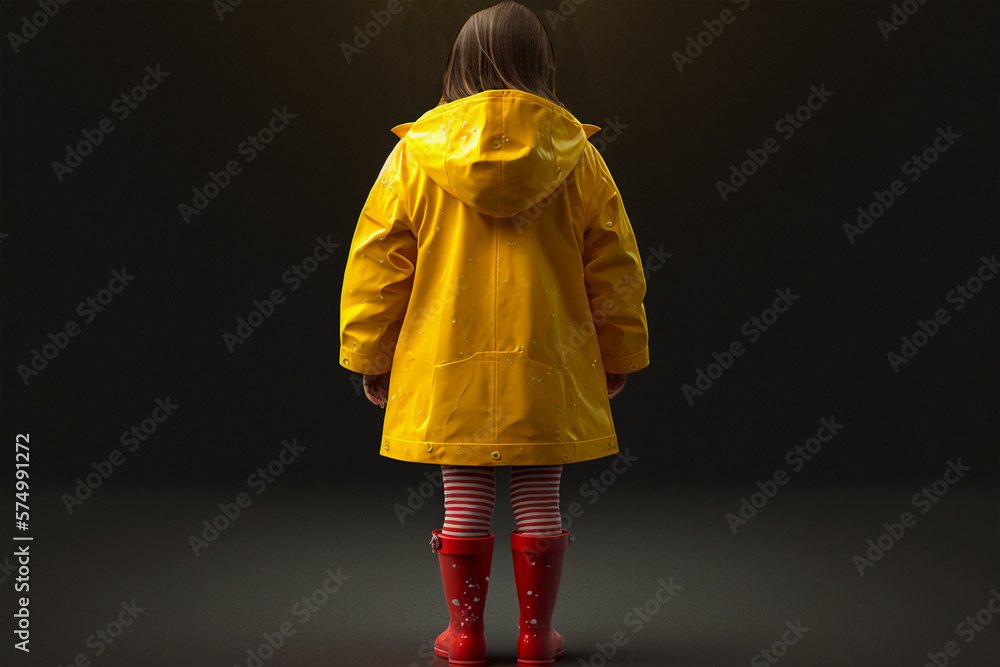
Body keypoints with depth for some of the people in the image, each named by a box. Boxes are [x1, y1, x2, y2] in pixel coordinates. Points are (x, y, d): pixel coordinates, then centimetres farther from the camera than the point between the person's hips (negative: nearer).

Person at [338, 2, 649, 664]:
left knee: (465, 501, 10)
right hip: (549, 367, 0)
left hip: (448, 366, 0)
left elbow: (377, 265, 1)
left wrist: (370, 358, 11)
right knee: (539, 500, 10)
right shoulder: (576, 156, 0)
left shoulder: (416, 154, -1)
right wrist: (618, 358, 16)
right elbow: (613, 269, 5)